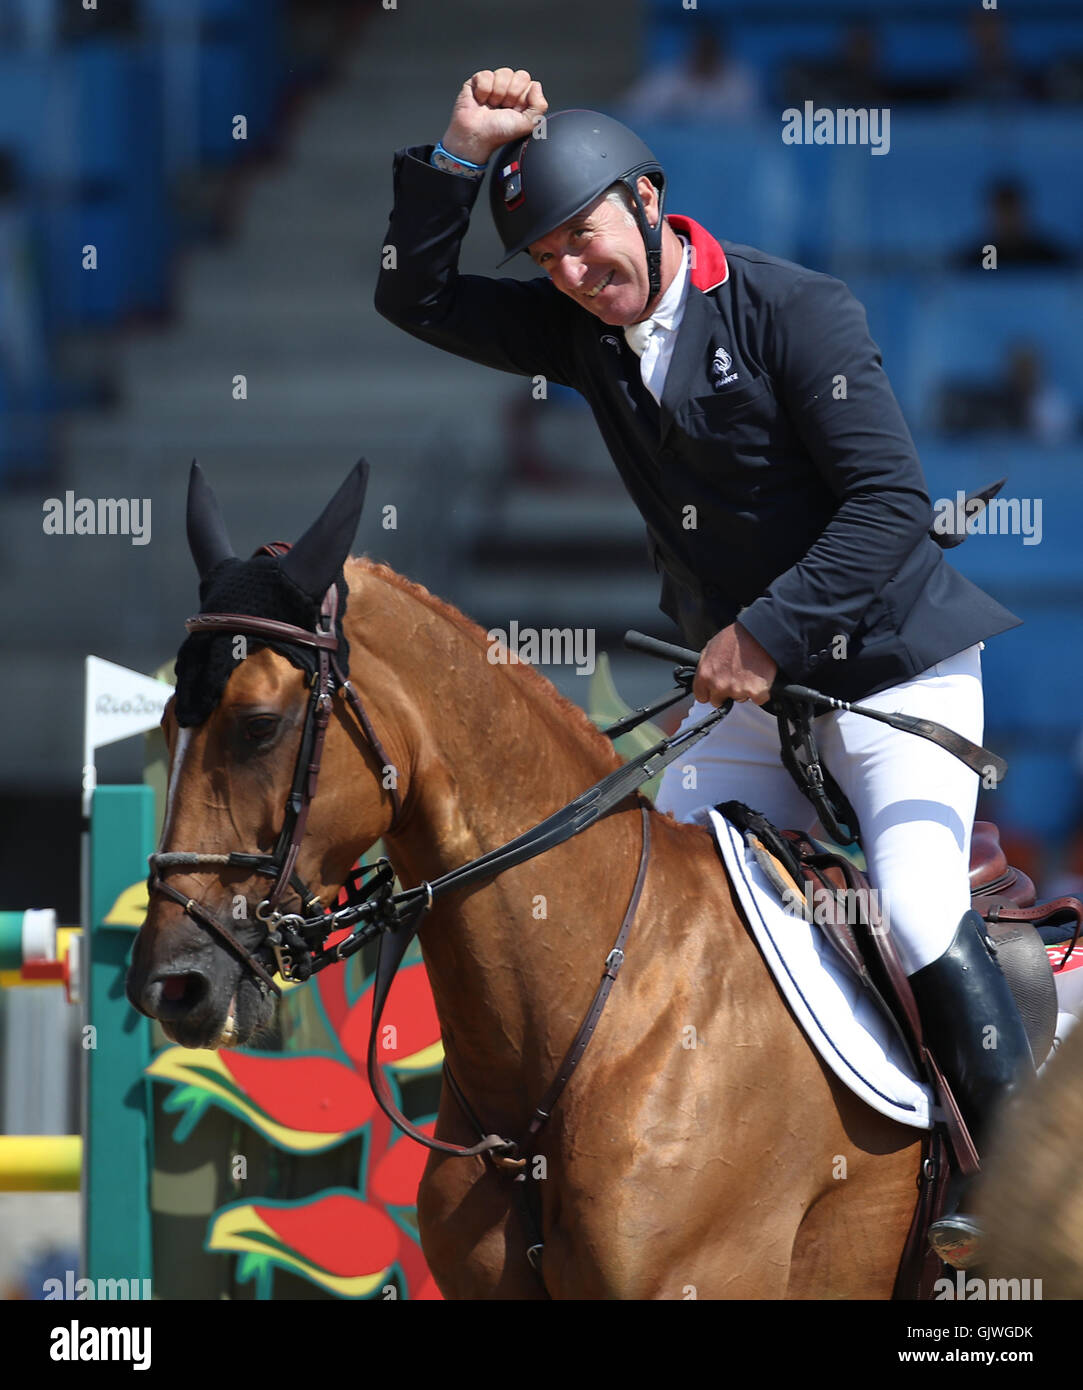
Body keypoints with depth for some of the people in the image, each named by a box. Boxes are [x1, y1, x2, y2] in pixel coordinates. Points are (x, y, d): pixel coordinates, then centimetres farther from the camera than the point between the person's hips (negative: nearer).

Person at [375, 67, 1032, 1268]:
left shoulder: (796, 312, -16)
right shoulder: (582, 331, 3)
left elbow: (891, 502, -21)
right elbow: (414, 297, 5)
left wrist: (770, 631, -25)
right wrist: (462, 153, -9)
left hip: (893, 664, -7)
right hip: (744, 689, 7)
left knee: (917, 901, -24)